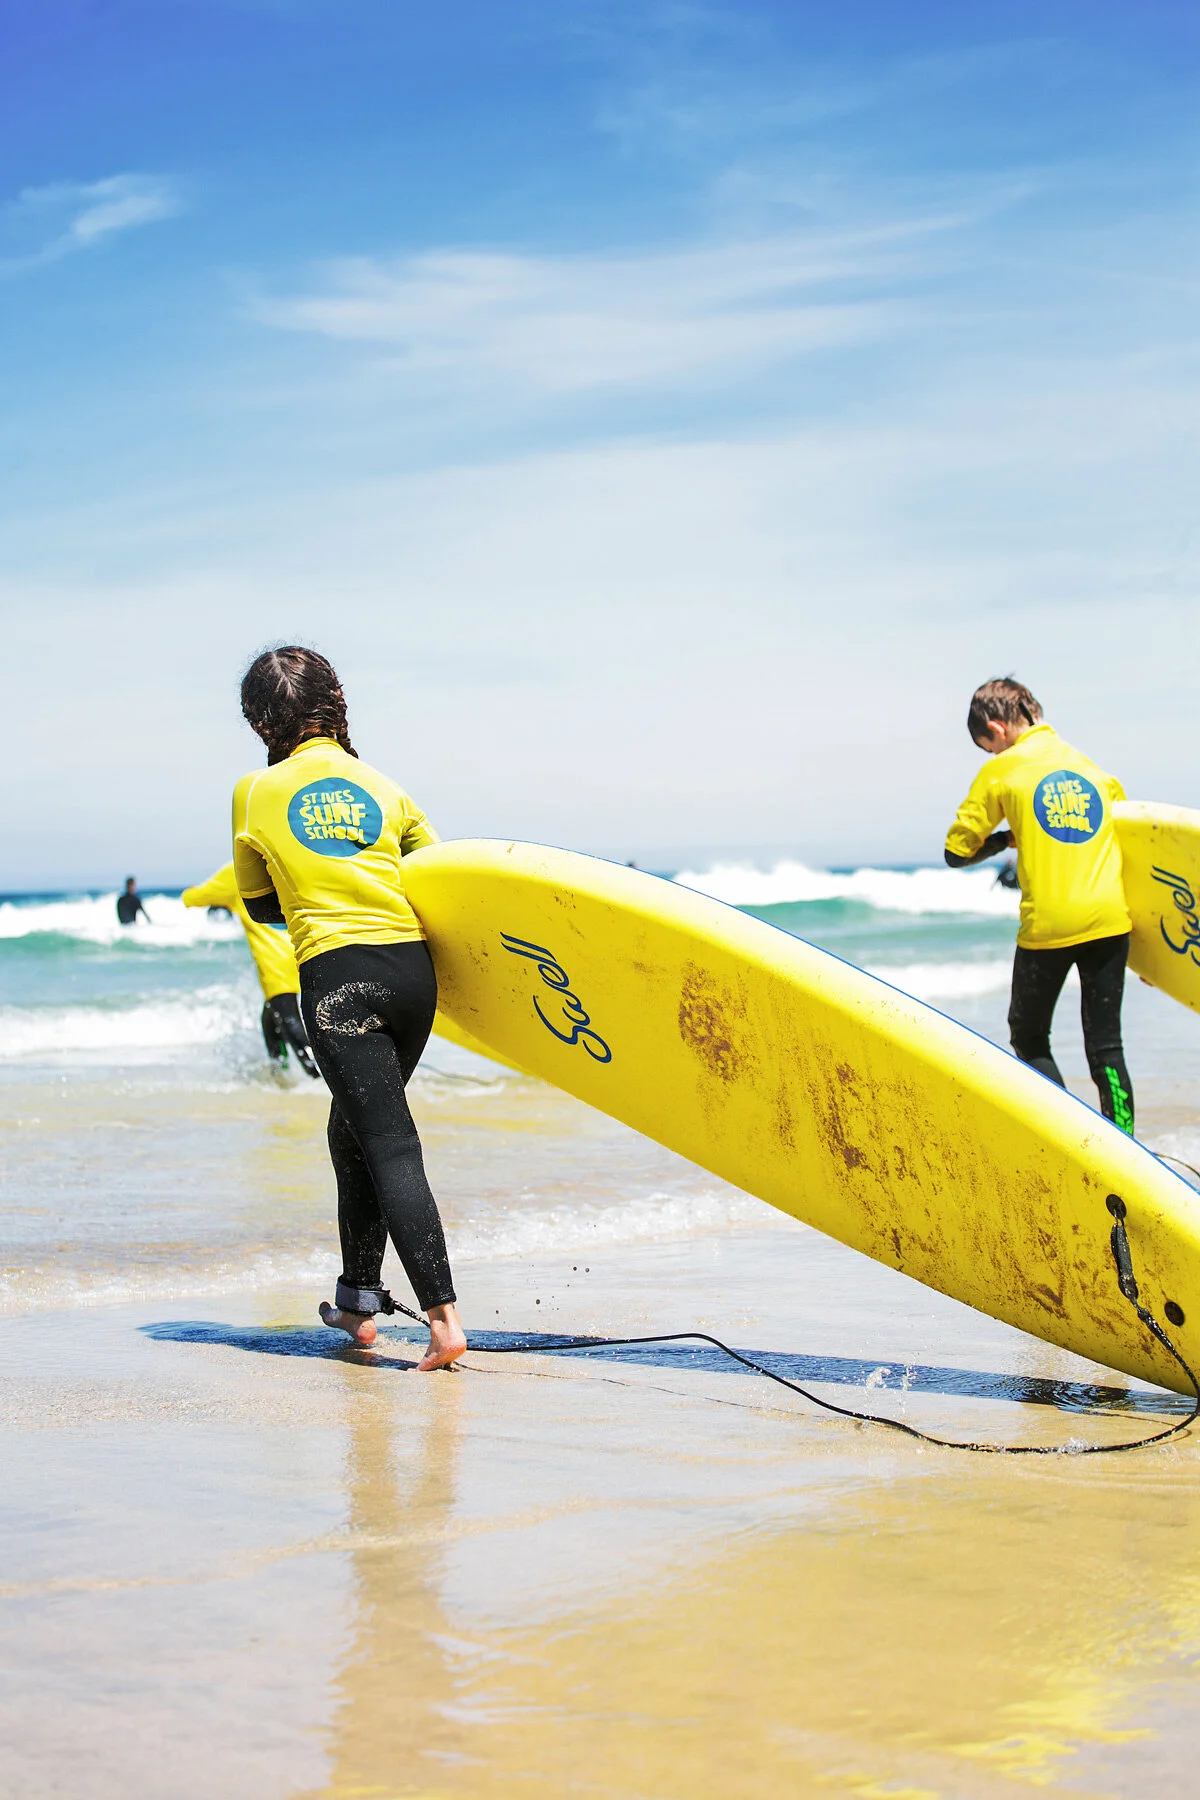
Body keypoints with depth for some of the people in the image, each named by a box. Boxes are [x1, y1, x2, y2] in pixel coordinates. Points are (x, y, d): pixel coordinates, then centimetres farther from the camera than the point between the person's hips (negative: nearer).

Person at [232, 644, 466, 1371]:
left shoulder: (255, 793, 8)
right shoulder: (380, 784, 14)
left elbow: (262, 906, 17)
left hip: (337, 974, -4)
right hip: (413, 966, 4)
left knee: (389, 1145, -8)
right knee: (355, 1129, 22)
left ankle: (444, 1317, -20)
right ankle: (360, 1299, 27)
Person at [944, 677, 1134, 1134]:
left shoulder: (1000, 771, 2)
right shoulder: (1093, 766, 14)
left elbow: (957, 852, 5)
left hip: (1047, 924, -4)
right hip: (1110, 918, 4)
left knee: (1029, 1039, 13)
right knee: (1105, 1045, 8)